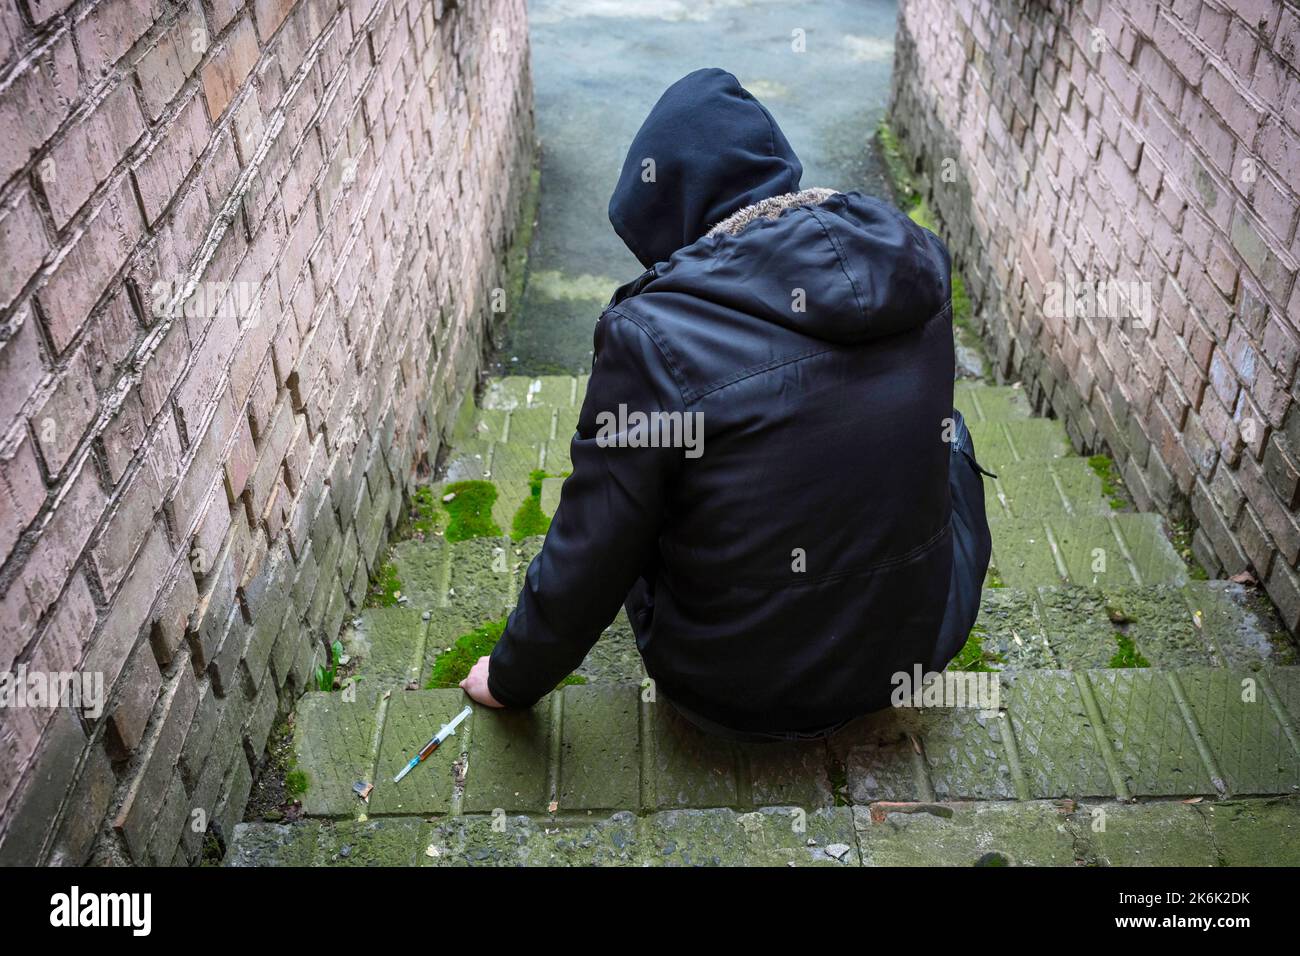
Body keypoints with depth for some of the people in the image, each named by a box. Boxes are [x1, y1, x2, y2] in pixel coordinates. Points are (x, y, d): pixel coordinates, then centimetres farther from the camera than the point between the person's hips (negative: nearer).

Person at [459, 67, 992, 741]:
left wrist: (512, 679, 4)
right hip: (919, 645, 4)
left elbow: (588, 557, -16)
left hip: (735, 691, -3)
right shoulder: (915, 254, -10)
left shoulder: (652, 337, -25)